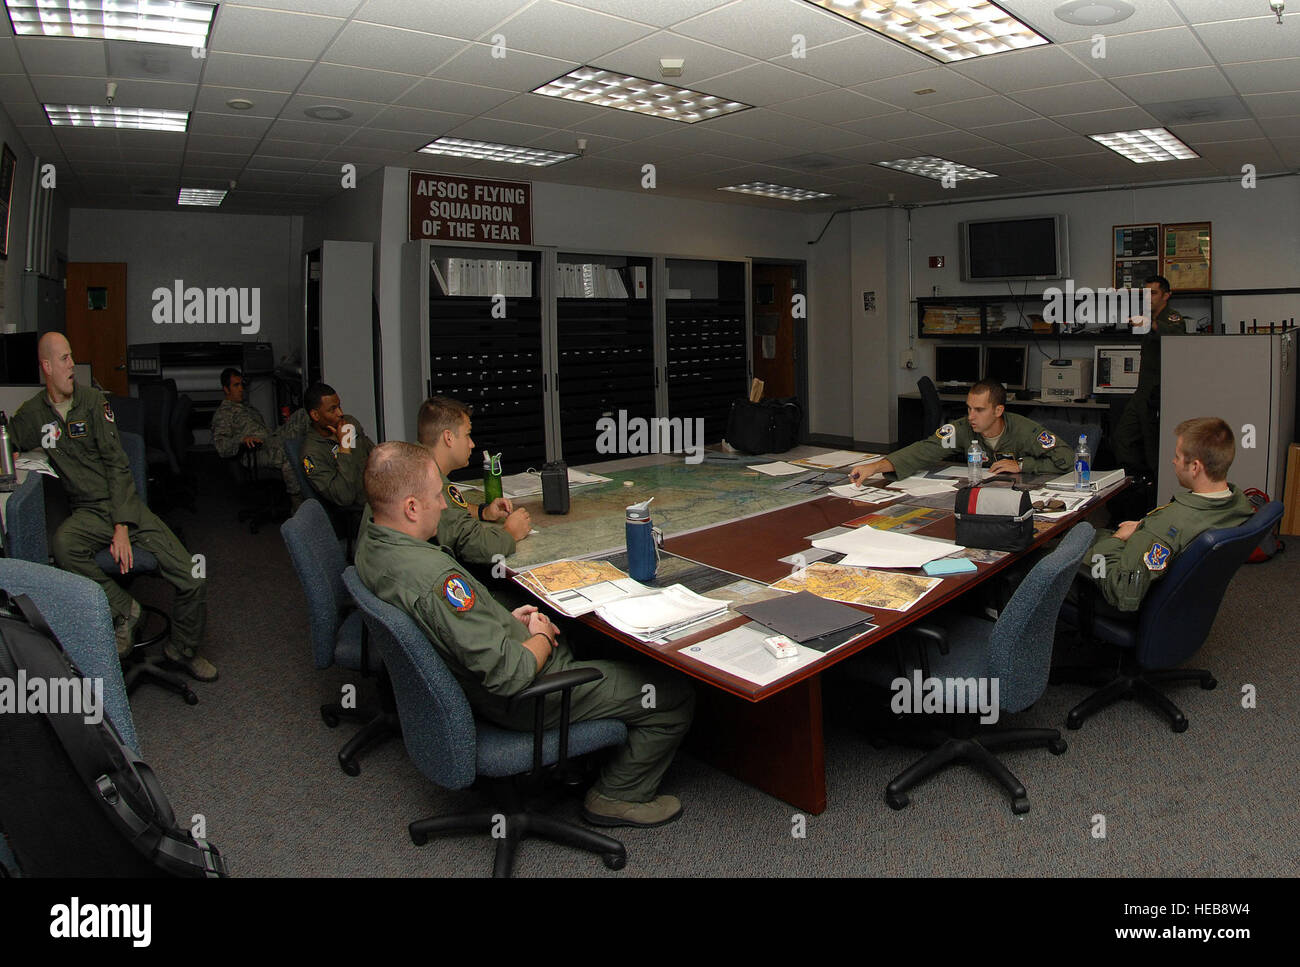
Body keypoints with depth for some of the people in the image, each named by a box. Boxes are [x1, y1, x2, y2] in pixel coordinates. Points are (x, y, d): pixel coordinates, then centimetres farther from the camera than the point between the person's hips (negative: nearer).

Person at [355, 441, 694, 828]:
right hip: (525, 696, -10)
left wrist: (505, 620, 4)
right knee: (676, 694, 0)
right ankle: (619, 796, 19)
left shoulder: (372, 541, -4)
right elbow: (508, 674, -32)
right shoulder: (435, 577, -36)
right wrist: (543, 638, -12)